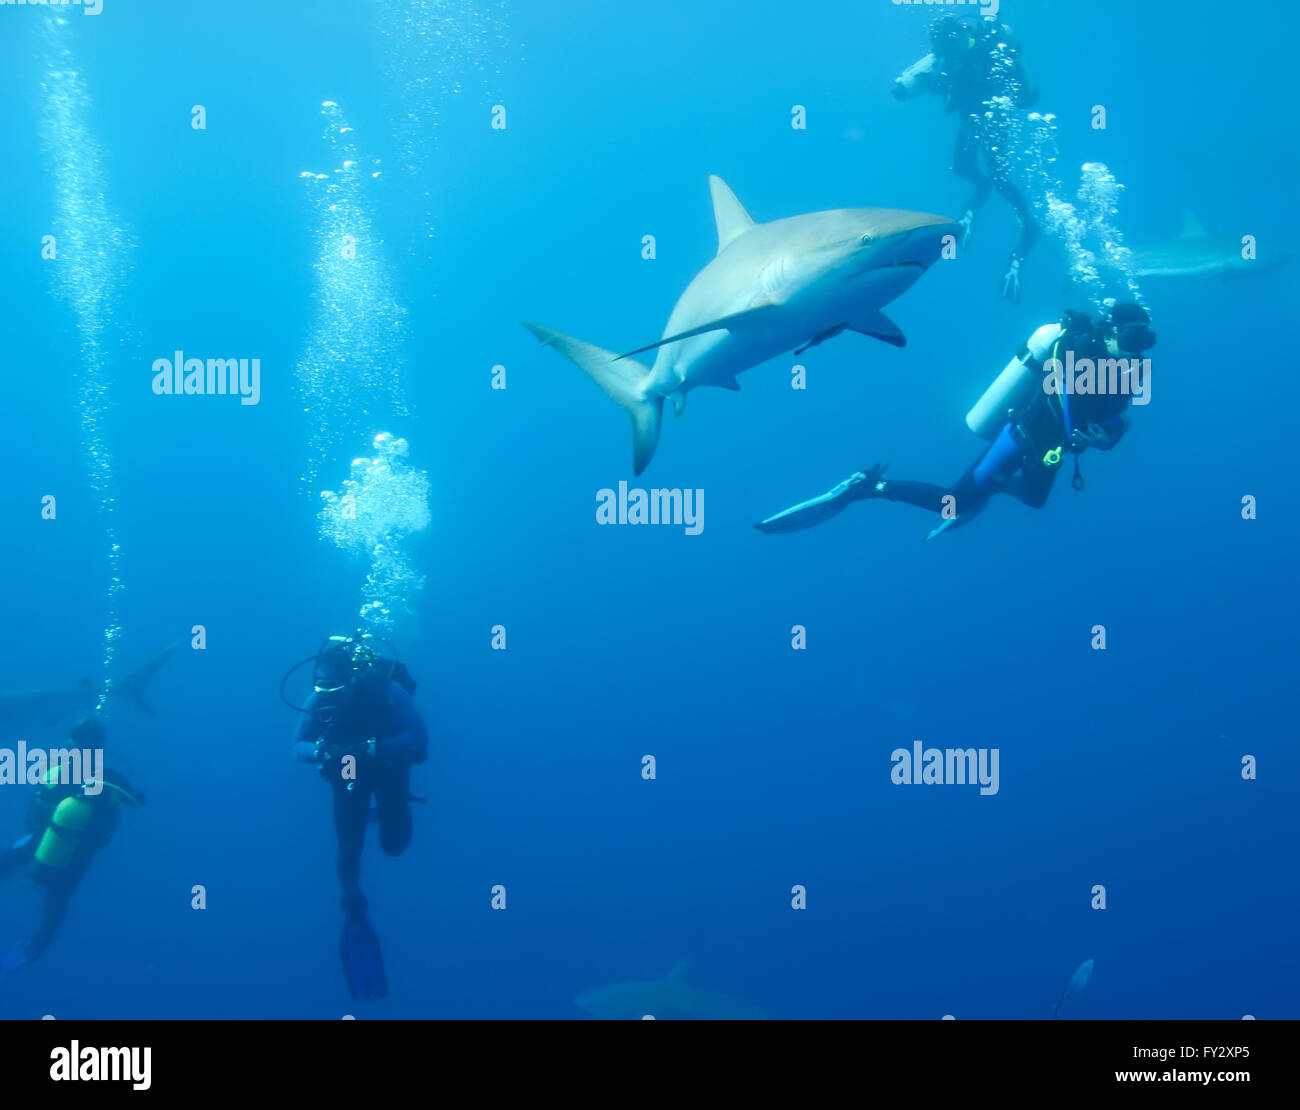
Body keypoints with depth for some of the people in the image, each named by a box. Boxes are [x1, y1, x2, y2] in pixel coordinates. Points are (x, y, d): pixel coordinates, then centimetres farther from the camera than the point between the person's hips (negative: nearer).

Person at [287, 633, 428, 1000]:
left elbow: (419, 738, -40)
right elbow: (298, 745, -20)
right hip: (349, 772, 2)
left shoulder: (388, 691, -36)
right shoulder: (320, 698, -27)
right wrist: (321, 751, -43)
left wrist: (372, 748, -52)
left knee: (394, 845, 4)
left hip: (389, 768, -1)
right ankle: (354, 914, 12)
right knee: (348, 849, -5)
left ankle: (387, 806, 38)